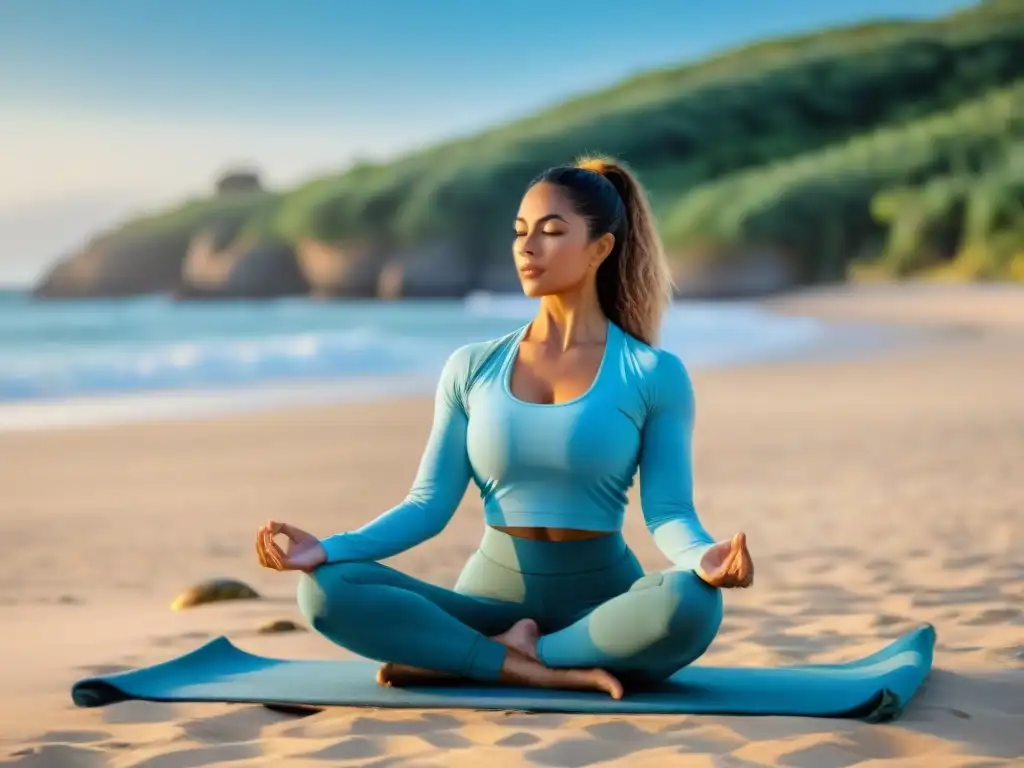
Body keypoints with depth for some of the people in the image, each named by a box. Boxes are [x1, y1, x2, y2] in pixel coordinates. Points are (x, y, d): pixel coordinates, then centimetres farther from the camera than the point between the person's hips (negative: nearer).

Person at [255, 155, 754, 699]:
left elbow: (668, 512, -7)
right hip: (492, 601, 2)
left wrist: (704, 559, -30)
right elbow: (429, 505, 4)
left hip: (601, 606, -1)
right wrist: (328, 548, -12)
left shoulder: (654, 374, -1)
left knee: (692, 603, -36)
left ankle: (451, 658, -20)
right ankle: (546, 671, -23)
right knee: (327, 589, -22)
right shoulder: (471, 369, 7)